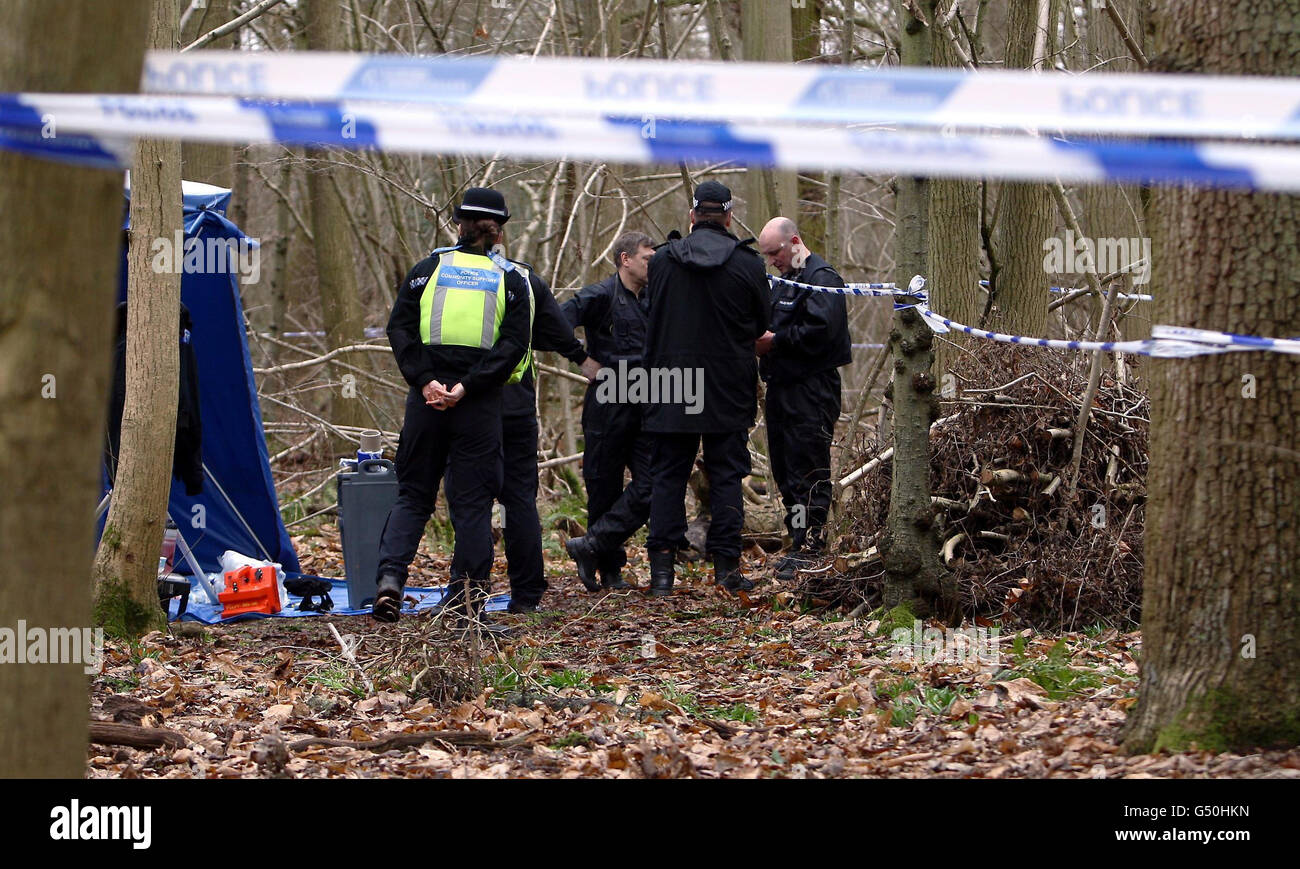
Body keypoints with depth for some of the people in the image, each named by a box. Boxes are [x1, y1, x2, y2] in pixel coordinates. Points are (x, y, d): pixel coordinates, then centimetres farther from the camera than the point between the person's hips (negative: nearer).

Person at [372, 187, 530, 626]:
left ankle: (390, 578, -6)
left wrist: (425, 380, -10)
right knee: (472, 499, 5)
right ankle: (465, 595, 4)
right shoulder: (510, 278, 4)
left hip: (427, 396, 1)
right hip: (481, 407, -1)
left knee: (412, 493, 10)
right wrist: (467, 387, -13)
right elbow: (513, 343, -8)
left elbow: (399, 329, -3)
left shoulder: (429, 268, 7)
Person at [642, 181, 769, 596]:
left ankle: (661, 568, 2)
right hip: (729, 390, -1)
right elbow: (761, 325, 5)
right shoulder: (747, 264, -6)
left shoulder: (662, 261, -2)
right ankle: (726, 565, 4)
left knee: (667, 476, 6)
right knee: (726, 475, 6)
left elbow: (652, 317, 10)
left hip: (672, 389, 1)